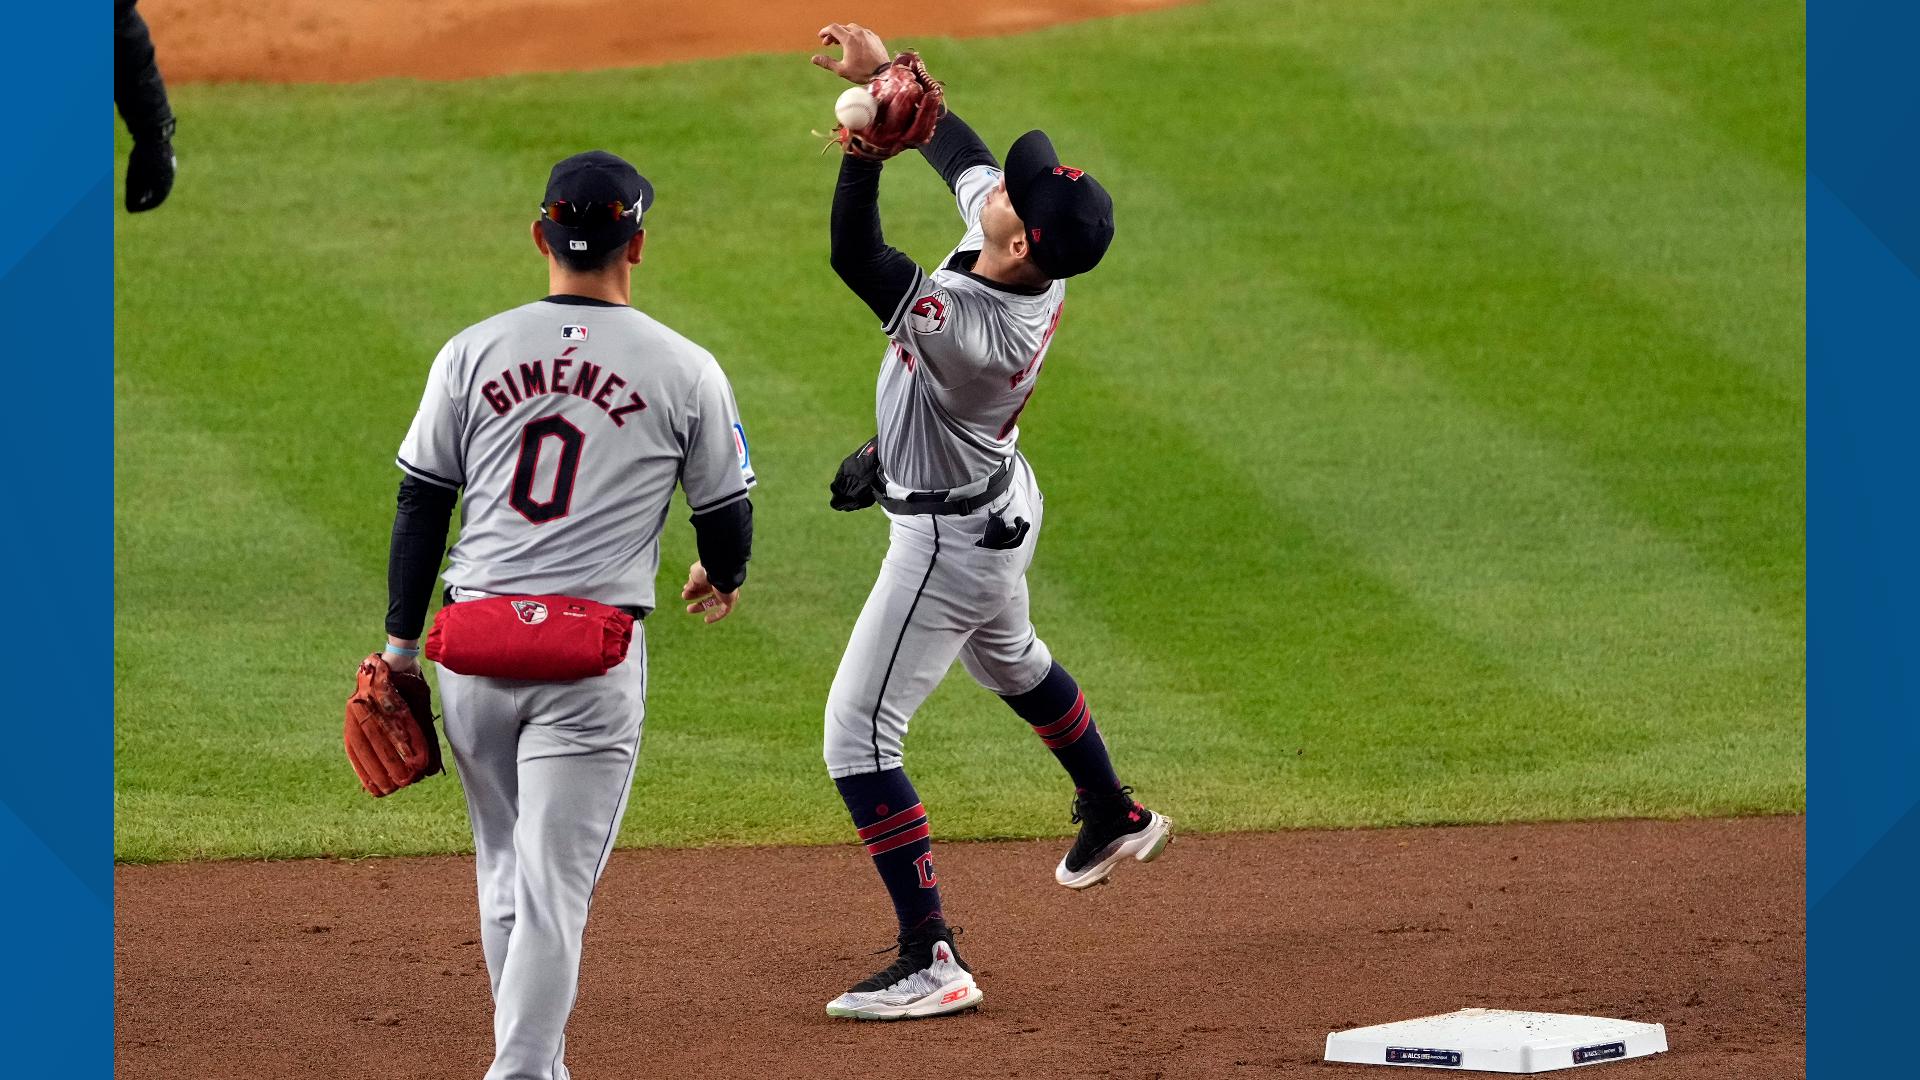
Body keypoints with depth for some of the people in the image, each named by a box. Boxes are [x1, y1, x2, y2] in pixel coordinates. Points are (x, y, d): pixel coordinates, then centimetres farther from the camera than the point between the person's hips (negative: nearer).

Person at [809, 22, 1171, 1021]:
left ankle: (930, 962, -6)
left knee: (857, 736, -5)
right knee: (1007, 659, 37)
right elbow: (955, 146, 0)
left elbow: (854, 259, -48)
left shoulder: (966, 326, -40)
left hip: (948, 544, -9)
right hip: (1003, 503, 9)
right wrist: (886, 77, -2)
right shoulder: (1038, 257, -17)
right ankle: (1114, 818, 58)